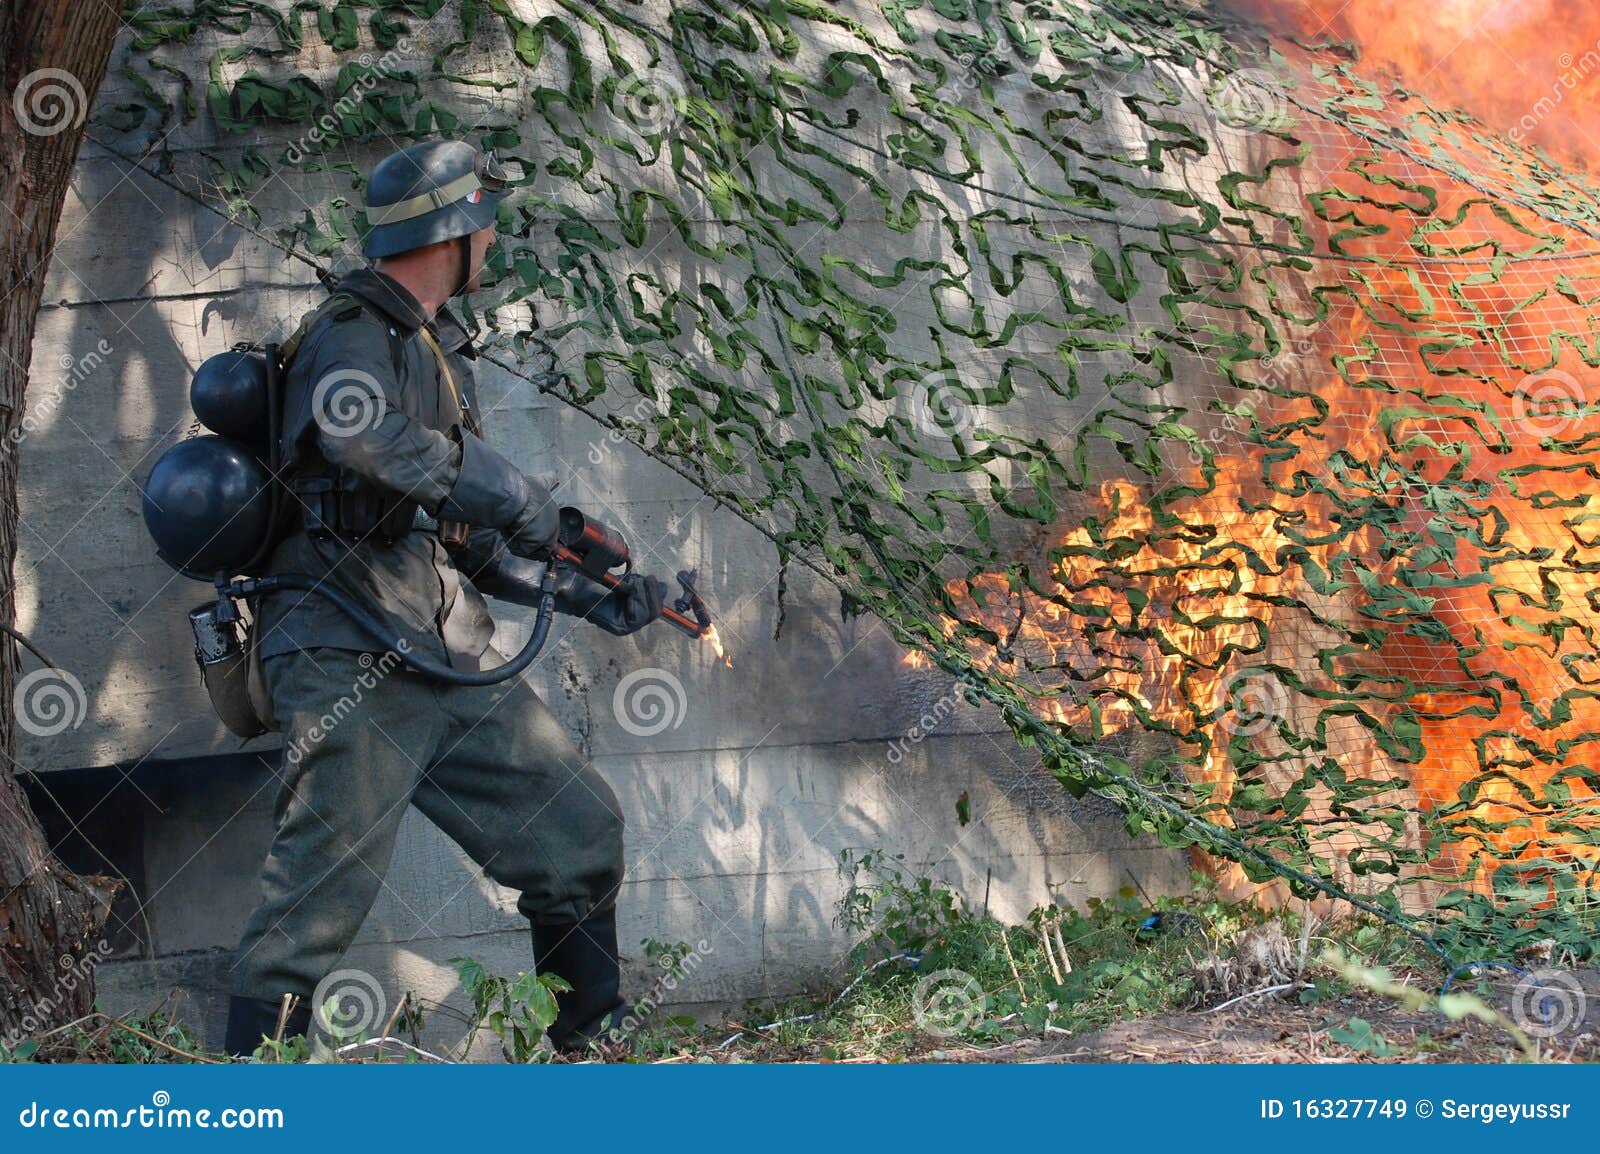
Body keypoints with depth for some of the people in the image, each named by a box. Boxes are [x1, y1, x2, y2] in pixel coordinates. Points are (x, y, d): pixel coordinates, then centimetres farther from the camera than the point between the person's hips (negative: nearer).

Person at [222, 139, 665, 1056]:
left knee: (578, 828, 11)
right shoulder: (352, 336, -8)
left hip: (450, 661, 9)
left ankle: (596, 1048, 25)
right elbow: (364, 438, -33)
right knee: (320, 899, -10)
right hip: (351, 665, -9)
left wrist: (590, 599, 18)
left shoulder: (438, 351, 21)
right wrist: (522, 498, -22)